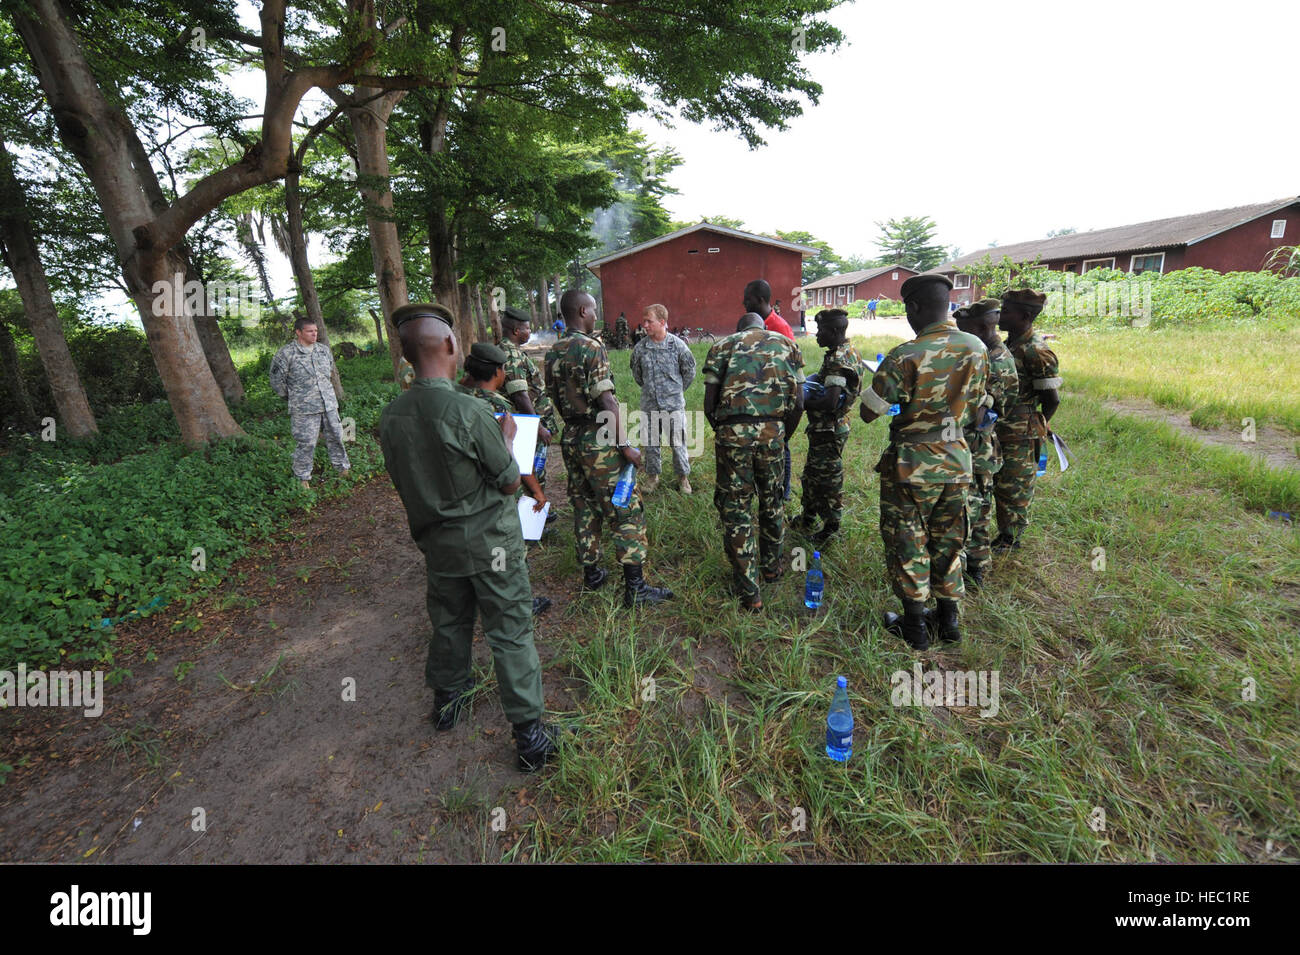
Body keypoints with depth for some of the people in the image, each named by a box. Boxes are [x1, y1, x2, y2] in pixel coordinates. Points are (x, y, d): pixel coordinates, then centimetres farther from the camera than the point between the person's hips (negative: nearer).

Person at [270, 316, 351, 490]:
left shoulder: (324, 350, 10)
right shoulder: (286, 354, -7)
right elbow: (277, 381, -1)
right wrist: (293, 397, 5)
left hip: (329, 404, 5)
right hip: (304, 410, -5)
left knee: (336, 437, 12)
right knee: (306, 443, -1)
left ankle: (343, 468, 27)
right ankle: (302, 478, 13)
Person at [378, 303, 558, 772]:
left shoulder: (391, 417, -5)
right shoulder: (469, 411, -24)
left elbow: (406, 480, 8)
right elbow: (510, 482, -15)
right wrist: (507, 437, 2)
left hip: (437, 544, 6)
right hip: (489, 544, -5)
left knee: (449, 621, 24)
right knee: (510, 632, 6)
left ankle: (447, 697, 46)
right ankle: (529, 731, 15)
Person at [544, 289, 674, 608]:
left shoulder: (553, 353, 9)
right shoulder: (592, 348, -15)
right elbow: (607, 401, -20)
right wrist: (624, 445, -18)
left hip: (570, 438, 8)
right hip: (598, 439, -8)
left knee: (584, 507, 17)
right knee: (626, 511, -2)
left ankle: (591, 573, 28)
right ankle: (635, 588, 1)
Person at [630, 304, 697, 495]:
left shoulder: (677, 345, -8)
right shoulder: (639, 348, -2)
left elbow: (690, 372, 5)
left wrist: (677, 390, 10)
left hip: (674, 404, -2)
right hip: (649, 405, 2)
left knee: (678, 443, 5)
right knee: (651, 443, 12)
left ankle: (683, 476, 24)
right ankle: (652, 476, 29)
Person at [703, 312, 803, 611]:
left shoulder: (722, 345, 16)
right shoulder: (787, 344, 20)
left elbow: (709, 404, 6)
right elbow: (798, 404, 11)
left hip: (732, 430, -2)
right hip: (772, 429, 2)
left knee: (735, 507, 8)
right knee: (771, 498, 23)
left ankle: (748, 591, 14)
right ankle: (772, 566, 42)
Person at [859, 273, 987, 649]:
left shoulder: (904, 357, -20)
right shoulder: (976, 348, 0)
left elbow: (868, 413, -13)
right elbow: (973, 407, 11)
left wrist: (878, 381, 5)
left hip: (912, 465, -6)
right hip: (956, 461, 6)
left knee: (907, 543, 9)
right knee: (947, 540, 19)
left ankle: (914, 626, 19)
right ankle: (949, 619, 31)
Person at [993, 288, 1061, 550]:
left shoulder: (1037, 352, -18)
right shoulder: (1007, 345, 10)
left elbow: (1052, 399, -17)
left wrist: (1035, 428, -5)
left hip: (1019, 438, -9)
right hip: (1000, 432, 9)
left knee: (1013, 489, 1)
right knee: (1000, 485, 16)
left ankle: (1010, 541, 15)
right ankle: (1005, 536, 29)